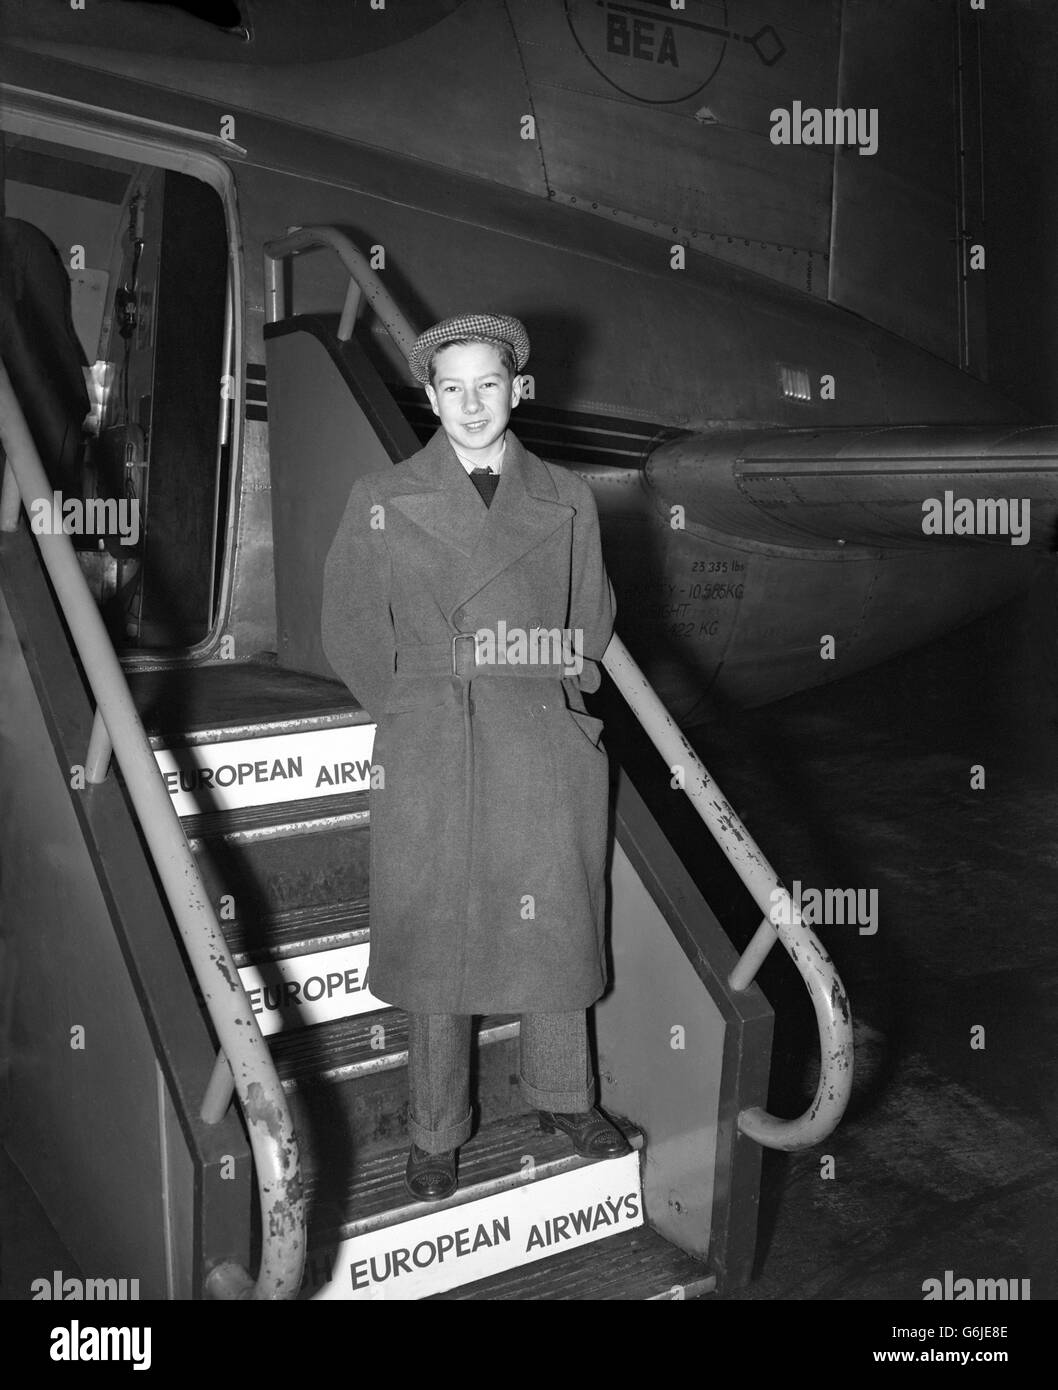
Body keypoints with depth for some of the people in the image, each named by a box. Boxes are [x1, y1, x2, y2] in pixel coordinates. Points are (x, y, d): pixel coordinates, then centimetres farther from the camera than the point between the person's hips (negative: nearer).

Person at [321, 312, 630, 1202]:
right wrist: (415, 717, 3)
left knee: (557, 928, 12)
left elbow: (591, 626, 14)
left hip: (547, 753, 2)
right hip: (429, 761, -1)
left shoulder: (568, 501, 6)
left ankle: (564, 1097, 36)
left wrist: (553, 704, 7)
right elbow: (353, 634, 5)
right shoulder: (383, 502, 2)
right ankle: (436, 1136, 25)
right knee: (434, 942, 6)